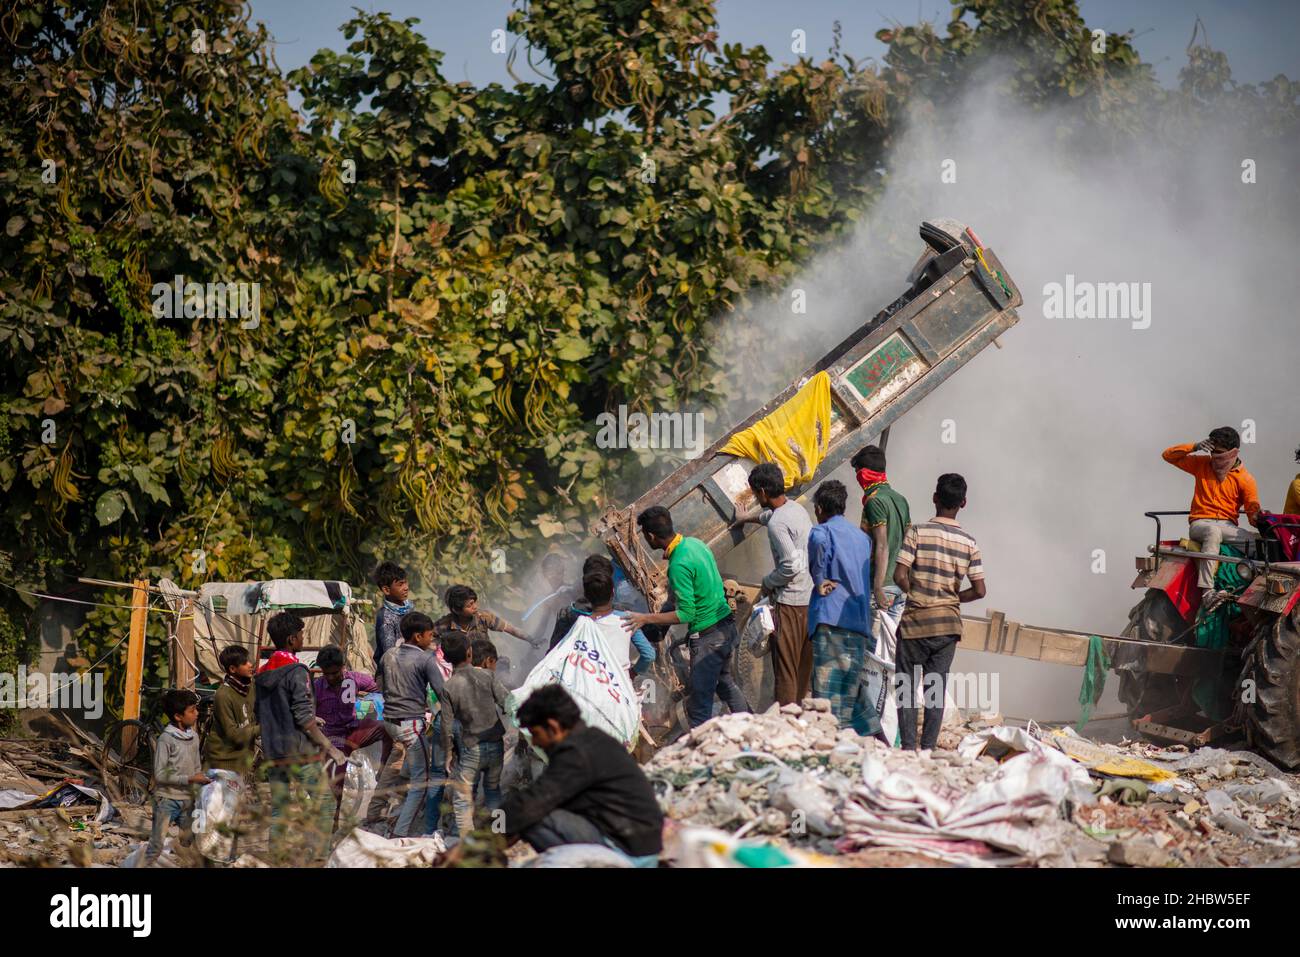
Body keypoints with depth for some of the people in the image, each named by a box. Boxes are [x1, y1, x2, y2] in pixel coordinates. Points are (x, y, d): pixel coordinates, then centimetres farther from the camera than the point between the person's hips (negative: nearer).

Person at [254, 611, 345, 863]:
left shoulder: (262, 674, 11)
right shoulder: (296, 672, -12)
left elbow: (259, 717, 15)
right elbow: (304, 718, -17)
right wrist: (329, 747, -12)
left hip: (272, 754, 7)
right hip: (300, 751, -7)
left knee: (278, 809, 10)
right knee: (324, 803, -1)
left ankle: (278, 857, 8)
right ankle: (317, 855, -8)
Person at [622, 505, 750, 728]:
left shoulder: (679, 565, -26)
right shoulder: (694, 543, 1)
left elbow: (686, 614, -24)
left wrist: (645, 619, -21)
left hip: (708, 637, -10)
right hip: (727, 625, 10)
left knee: (699, 704, -1)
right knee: (725, 682, 28)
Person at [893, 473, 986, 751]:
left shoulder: (918, 532, -9)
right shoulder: (969, 542, 0)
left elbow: (900, 576, -14)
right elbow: (979, 591, -2)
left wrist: (916, 595, 6)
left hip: (916, 622, -3)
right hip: (948, 624, 3)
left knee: (906, 685, 5)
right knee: (936, 688, 8)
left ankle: (908, 747, 0)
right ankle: (928, 748, 7)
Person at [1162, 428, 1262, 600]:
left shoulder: (1245, 479, 7)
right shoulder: (1202, 464, 13)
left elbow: (1253, 512, 2)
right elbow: (1168, 455, 12)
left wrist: (1258, 517, -23)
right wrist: (1195, 447, -1)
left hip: (1228, 527, 1)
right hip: (1200, 524, -1)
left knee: (1261, 539, -28)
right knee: (1213, 532, -40)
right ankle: (1206, 589, -52)